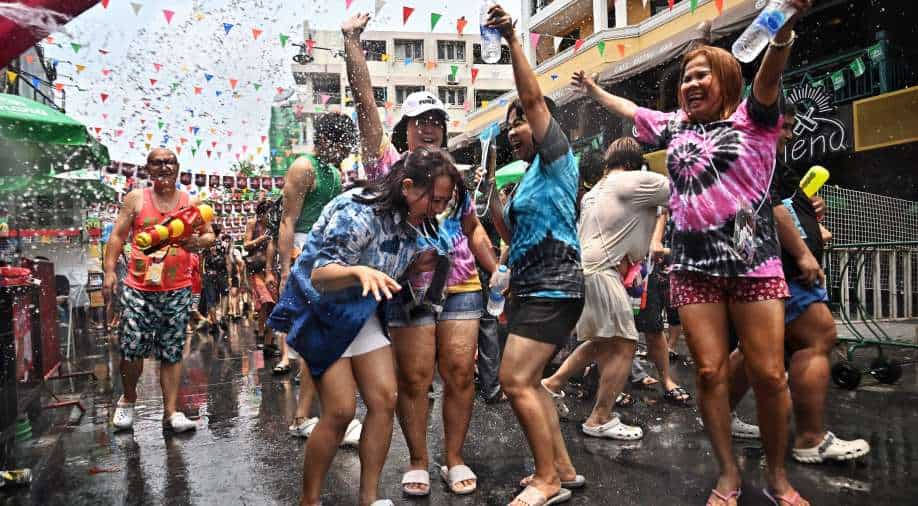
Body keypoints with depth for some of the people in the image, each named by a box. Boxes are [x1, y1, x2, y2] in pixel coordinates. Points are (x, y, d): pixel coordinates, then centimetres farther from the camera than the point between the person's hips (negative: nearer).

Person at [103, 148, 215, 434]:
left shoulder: (190, 203, 7)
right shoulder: (136, 199, 5)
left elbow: (209, 235, 12)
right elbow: (118, 236, 4)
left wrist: (199, 241, -12)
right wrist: (110, 270, -7)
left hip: (177, 290, 1)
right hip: (138, 288, -1)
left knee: (172, 352, 5)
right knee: (131, 349, 0)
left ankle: (171, 412, 10)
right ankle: (128, 400, 27)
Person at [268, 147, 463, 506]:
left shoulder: (414, 221, -5)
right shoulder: (358, 212, -29)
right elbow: (319, 275, -31)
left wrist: (415, 266, -12)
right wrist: (360, 271, -51)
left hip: (362, 313, 7)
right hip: (320, 312, -7)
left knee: (384, 400, -1)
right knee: (340, 411, -9)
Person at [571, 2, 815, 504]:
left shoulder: (751, 119, 2)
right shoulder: (674, 127, 15)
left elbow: (769, 75, -18)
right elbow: (628, 109, 31)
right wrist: (593, 89, 42)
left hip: (751, 259, -3)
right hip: (692, 264, 4)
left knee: (769, 374, -2)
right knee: (709, 372, 1)